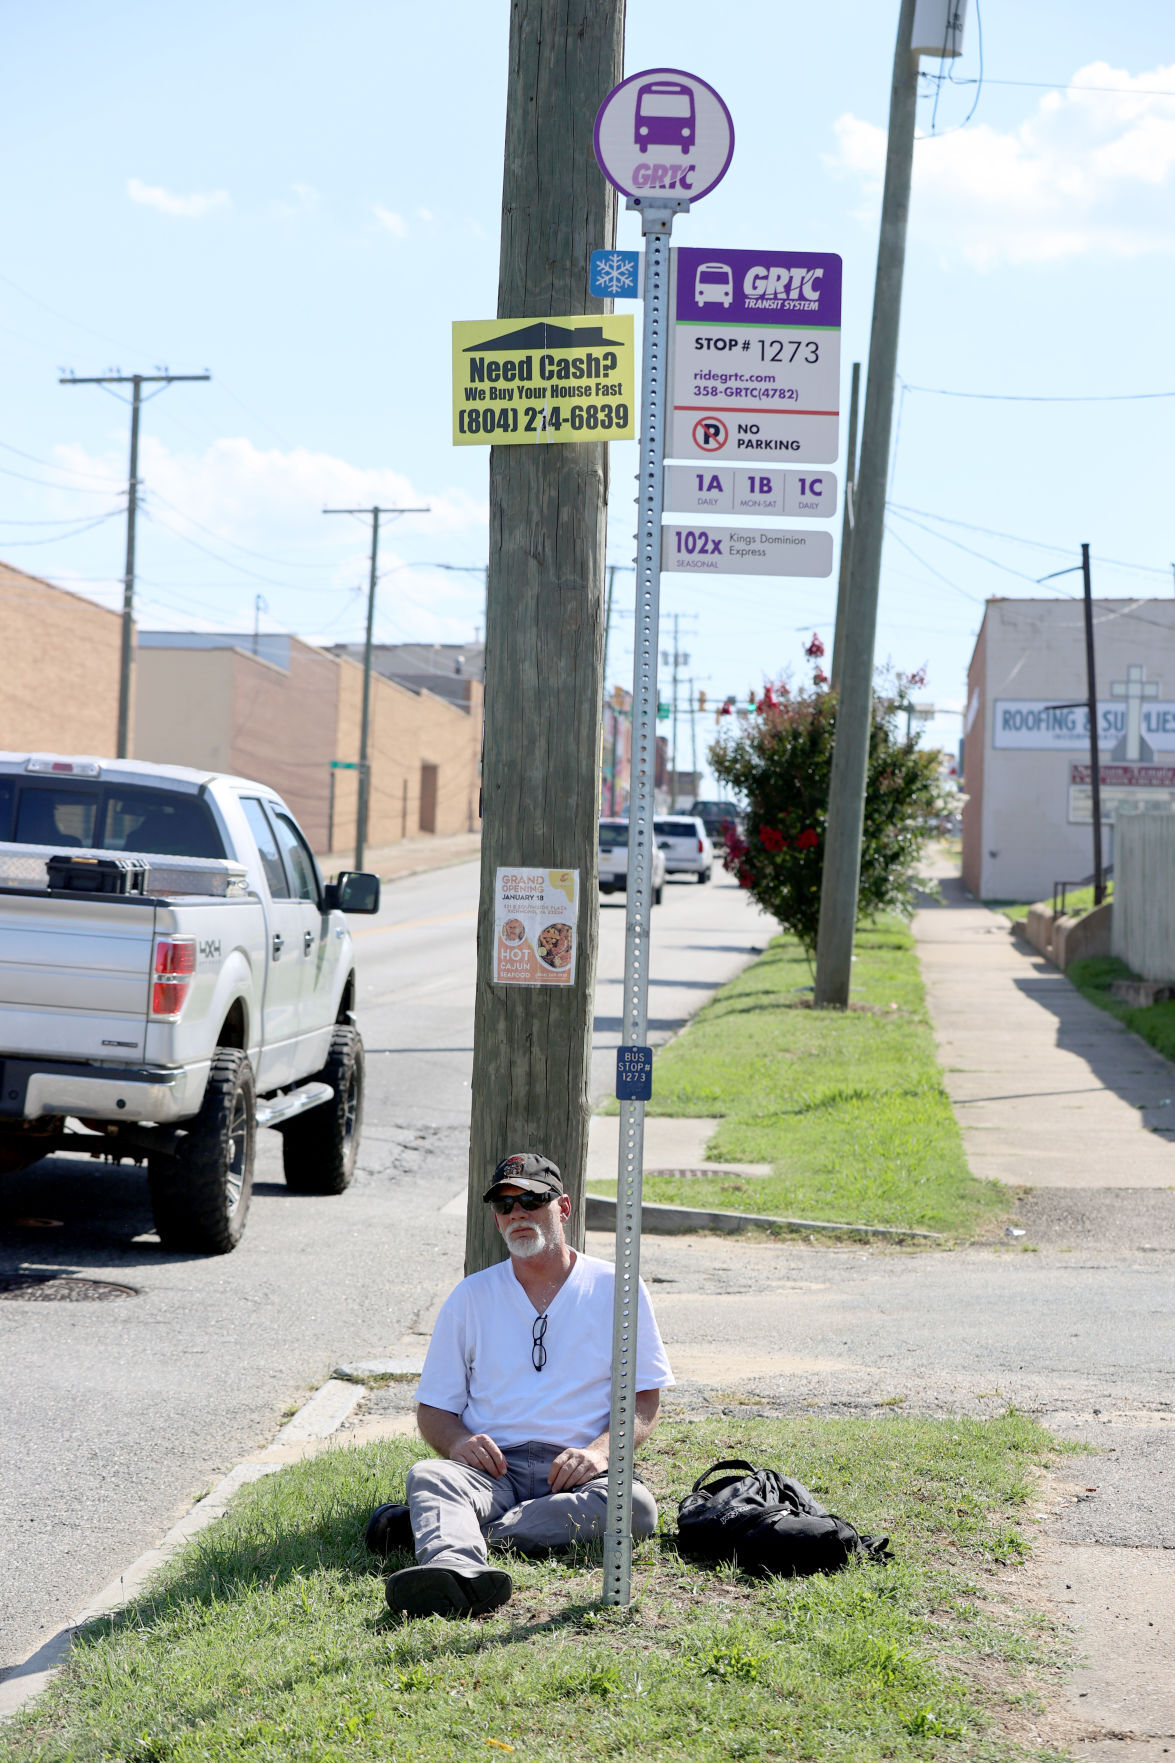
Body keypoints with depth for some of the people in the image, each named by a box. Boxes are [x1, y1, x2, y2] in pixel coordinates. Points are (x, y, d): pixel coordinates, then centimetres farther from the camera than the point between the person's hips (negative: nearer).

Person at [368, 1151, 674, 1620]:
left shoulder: (616, 1291, 12)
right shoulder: (470, 1297, 17)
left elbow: (645, 1400, 8)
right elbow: (432, 1408, 16)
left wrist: (599, 1451, -12)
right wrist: (458, 1441, -8)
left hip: (576, 1474, -1)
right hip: (492, 1468, 1)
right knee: (427, 1475, -31)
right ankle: (460, 1571, -66)